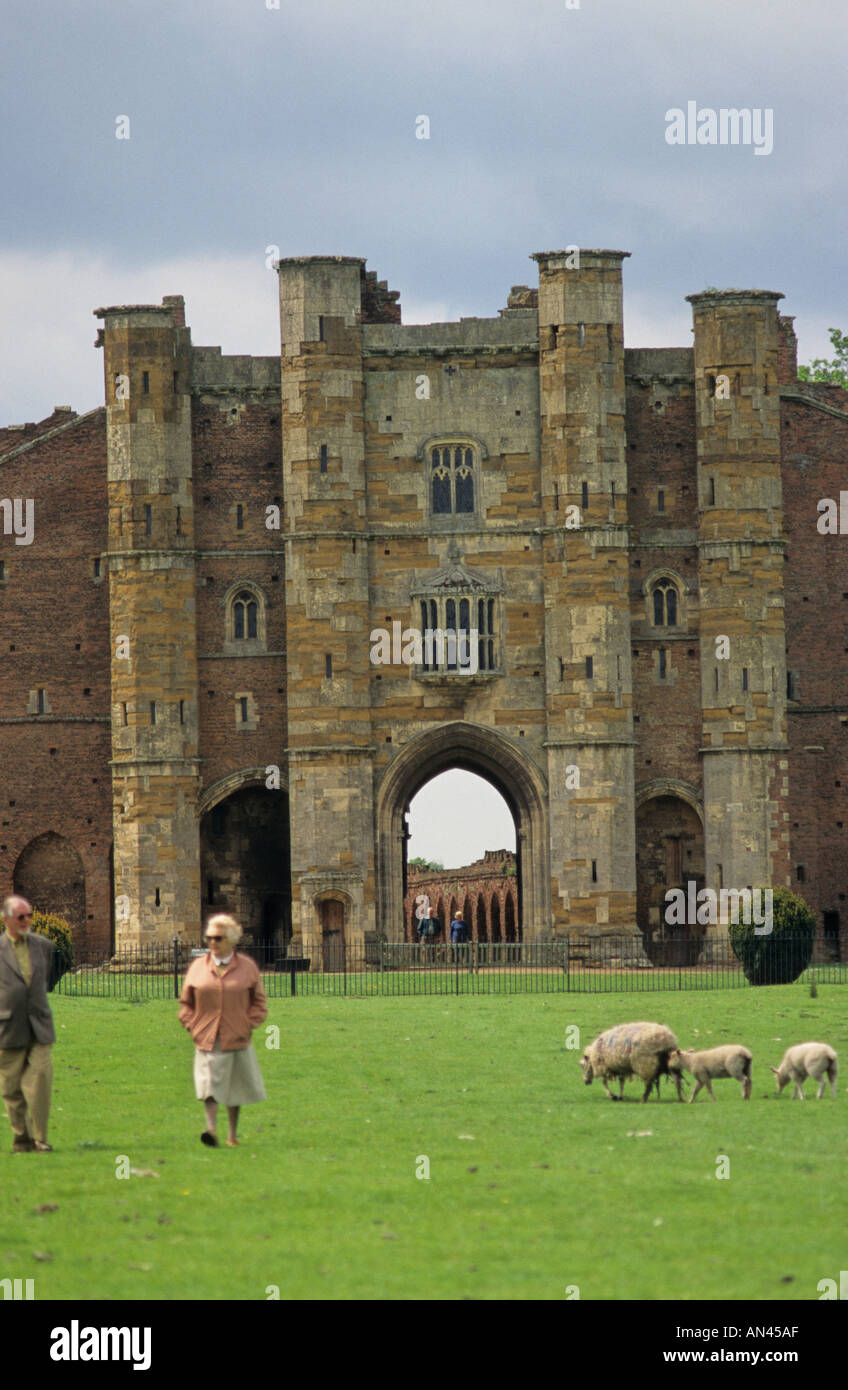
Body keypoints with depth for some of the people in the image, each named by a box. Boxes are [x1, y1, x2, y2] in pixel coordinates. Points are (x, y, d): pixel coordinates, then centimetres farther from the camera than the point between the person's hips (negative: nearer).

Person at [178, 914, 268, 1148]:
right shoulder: (197, 967, 6)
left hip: (237, 1041, 0)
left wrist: (247, 1026, -5)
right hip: (206, 1040, 0)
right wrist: (193, 1027, -1)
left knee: (235, 1091, 8)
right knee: (208, 1084, -16)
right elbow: (185, 1003, 12)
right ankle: (211, 1128, -26)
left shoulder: (247, 967, 2)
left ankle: (233, 1134, 19)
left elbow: (259, 1004, 7)